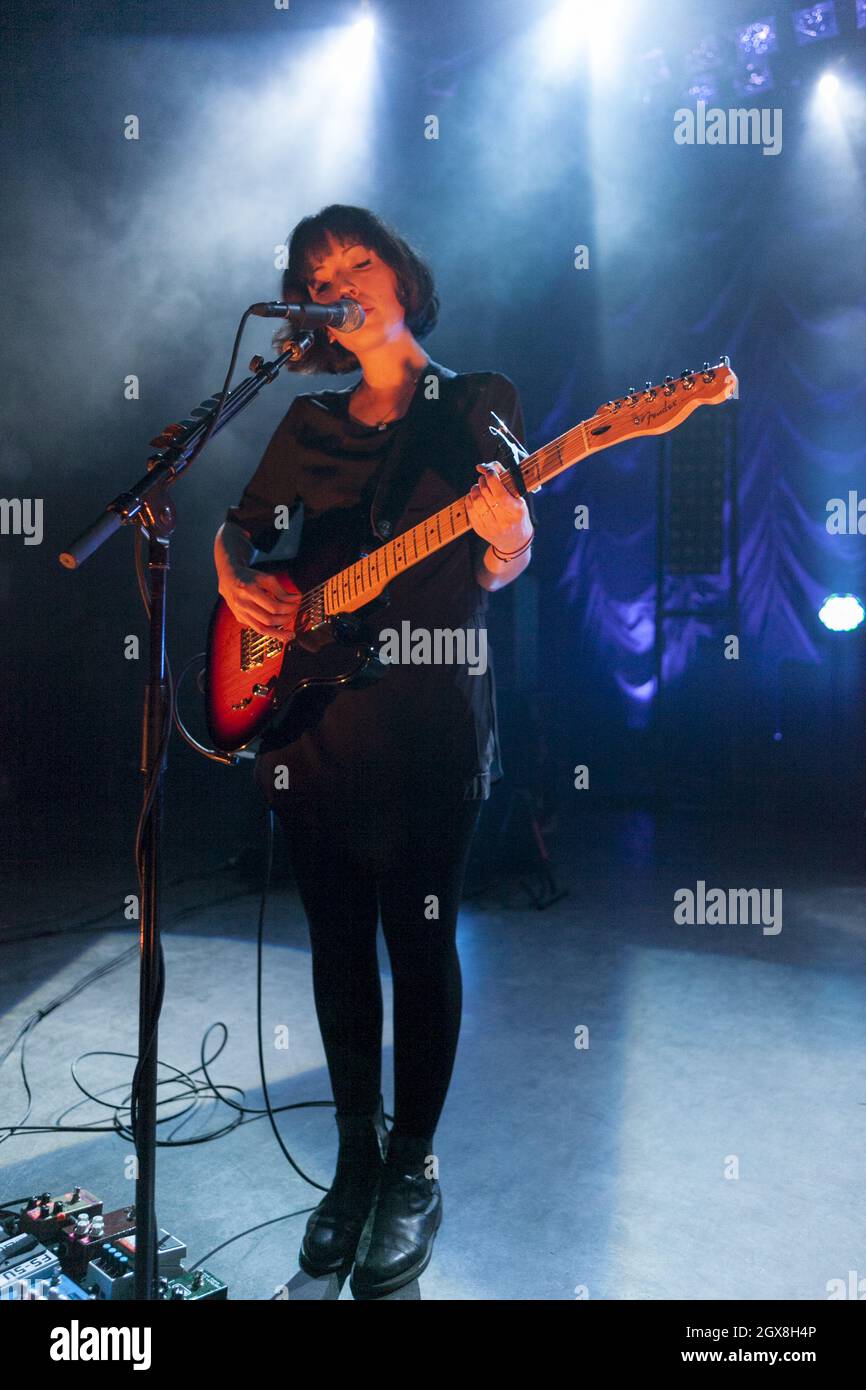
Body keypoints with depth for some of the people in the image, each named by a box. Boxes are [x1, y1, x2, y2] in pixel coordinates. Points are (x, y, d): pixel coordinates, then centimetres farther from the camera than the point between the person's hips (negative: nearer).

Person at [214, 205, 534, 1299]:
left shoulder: (478, 403, 3)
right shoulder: (308, 423, 14)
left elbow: (502, 569, -3)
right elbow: (240, 527, 21)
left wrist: (506, 540, -25)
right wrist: (237, 577, -1)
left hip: (428, 725, -4)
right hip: (305, 715, 4)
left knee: (420, 943, 4)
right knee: (337, 942, 12)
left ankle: (413, 1170, 24)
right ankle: (356, 1154, 31)